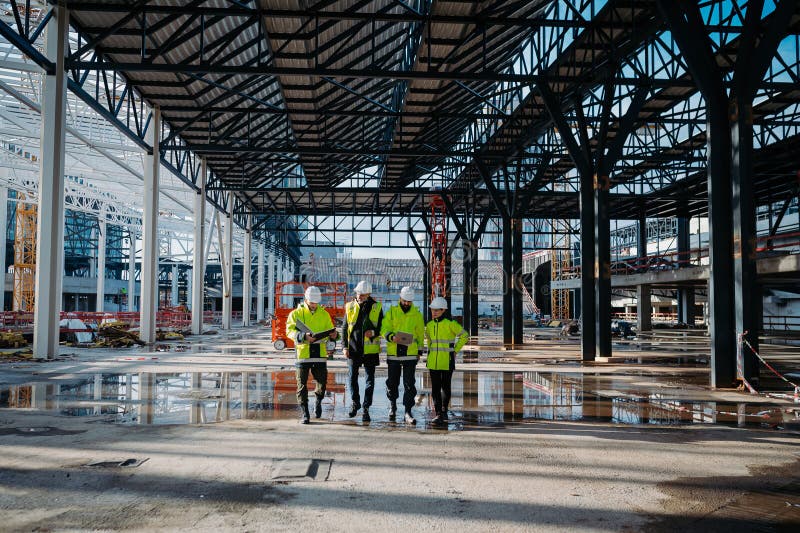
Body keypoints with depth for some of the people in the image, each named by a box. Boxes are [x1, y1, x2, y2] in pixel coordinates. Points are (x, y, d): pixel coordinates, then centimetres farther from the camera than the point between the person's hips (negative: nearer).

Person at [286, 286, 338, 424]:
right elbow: (289, 331, -6)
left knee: (322, 381, 4)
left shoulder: (324, 314, 13)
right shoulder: (296, 313, 3)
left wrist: (334, 335, -10)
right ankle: (304, 413, 8)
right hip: (302, 353, -2)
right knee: (302, 384, -1)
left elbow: (329, 330, 15)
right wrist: (303, 336, -23)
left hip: (320, 353, 2)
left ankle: (318, 401, 35)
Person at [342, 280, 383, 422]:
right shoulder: (350, 307, 4)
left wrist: (374, 332, -14)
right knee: (352, 378, 7)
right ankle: (355, 402, 28)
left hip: (370, 350, -1)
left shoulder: (377, 308, 1)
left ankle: (366, 408, 12)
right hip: (353, 349, 1)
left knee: (370, 379, 3)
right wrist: (345, 346, 0)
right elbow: (344, 328, 8)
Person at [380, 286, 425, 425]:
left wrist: (419, 351, 11)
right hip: (393, 353, 0)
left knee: (409, 384, -4)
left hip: (410, 354, 0)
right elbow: (384, 329, -1)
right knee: (392, 382, 11)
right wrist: (391, 337, -21)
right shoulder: (391, 312, 4)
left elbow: (420, 334, 14)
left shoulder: (417, 314, 7)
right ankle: (393, 405, 33)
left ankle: (408, 412, -1)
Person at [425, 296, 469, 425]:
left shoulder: (450, 324, -10)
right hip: (433, 361, 4)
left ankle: (444, 411, 24)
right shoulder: (430, 325, 7)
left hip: (447, 361, -4)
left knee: (445, 387, 6)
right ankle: (438, 414, 5)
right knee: (435, 388, 1)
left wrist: (455, 350, -4)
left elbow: (465, 335, -3)